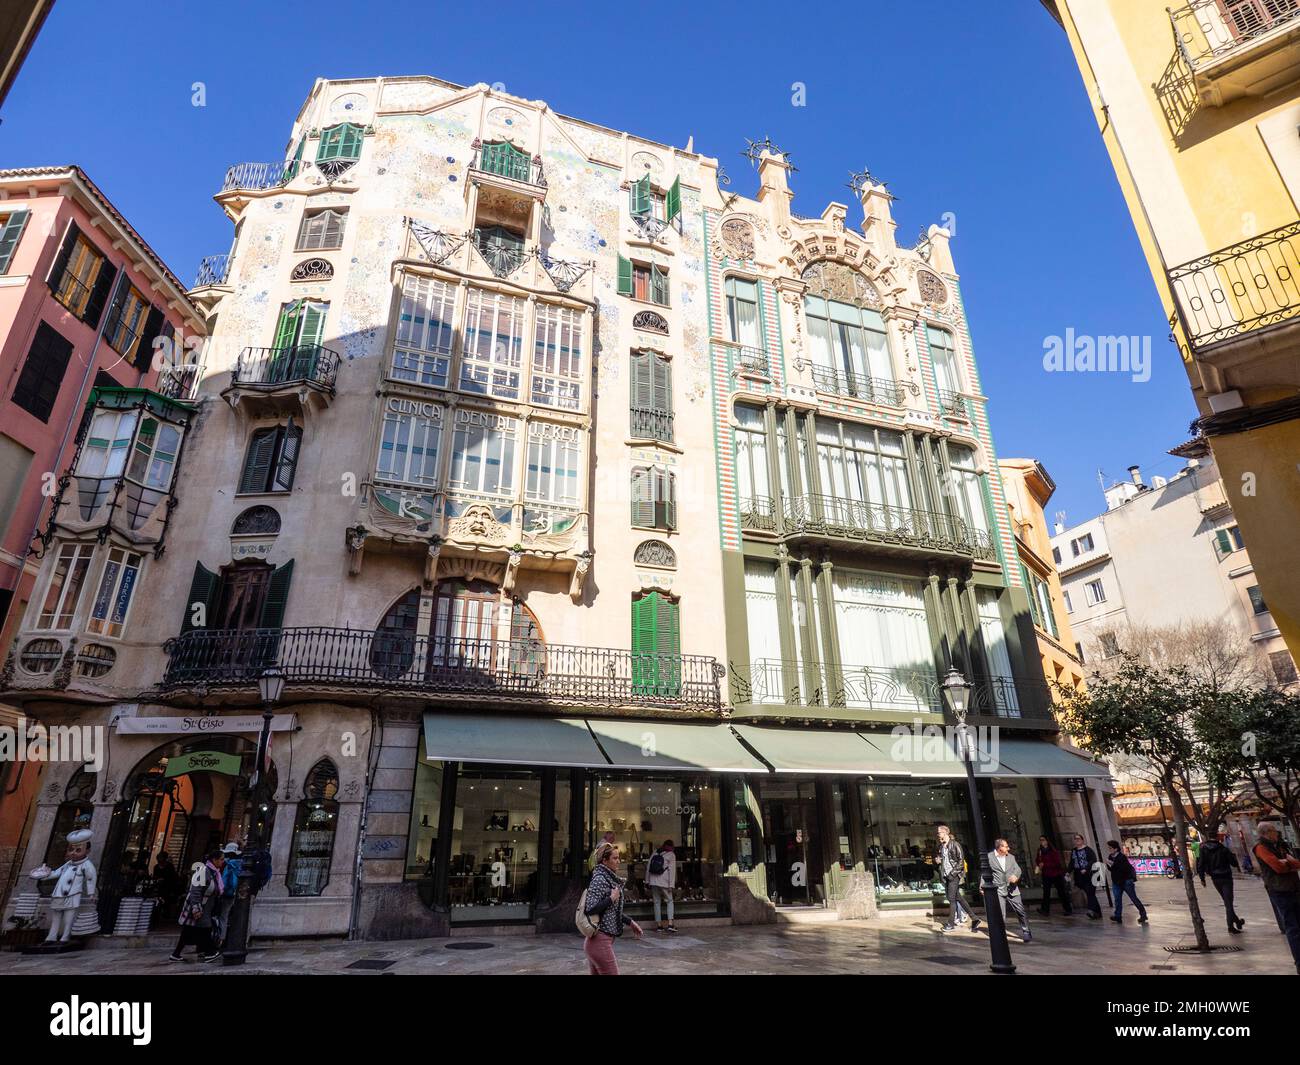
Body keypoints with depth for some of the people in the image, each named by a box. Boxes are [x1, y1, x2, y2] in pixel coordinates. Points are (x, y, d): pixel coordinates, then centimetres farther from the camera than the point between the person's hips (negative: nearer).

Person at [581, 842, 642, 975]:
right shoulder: (600, 879, -15)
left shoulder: (609, 879, 13)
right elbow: (590, 909, -24)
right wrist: (611, 898, -17)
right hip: (600, 940, -9)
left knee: (597, 972, 13)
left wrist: (629, 922, 19)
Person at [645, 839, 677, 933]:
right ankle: (670, 924, -4)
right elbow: (672, 870, -5)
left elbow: (648, 867, 12)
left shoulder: (655, 852, 13)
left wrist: (647, 881, 15)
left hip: (653, 881, 3)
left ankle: (659, 925, 10)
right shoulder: (671, 855, 2)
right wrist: (671, 885, -7)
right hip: (664, 882, -3)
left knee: (656, 902, 10)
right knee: (669, 901, 9)